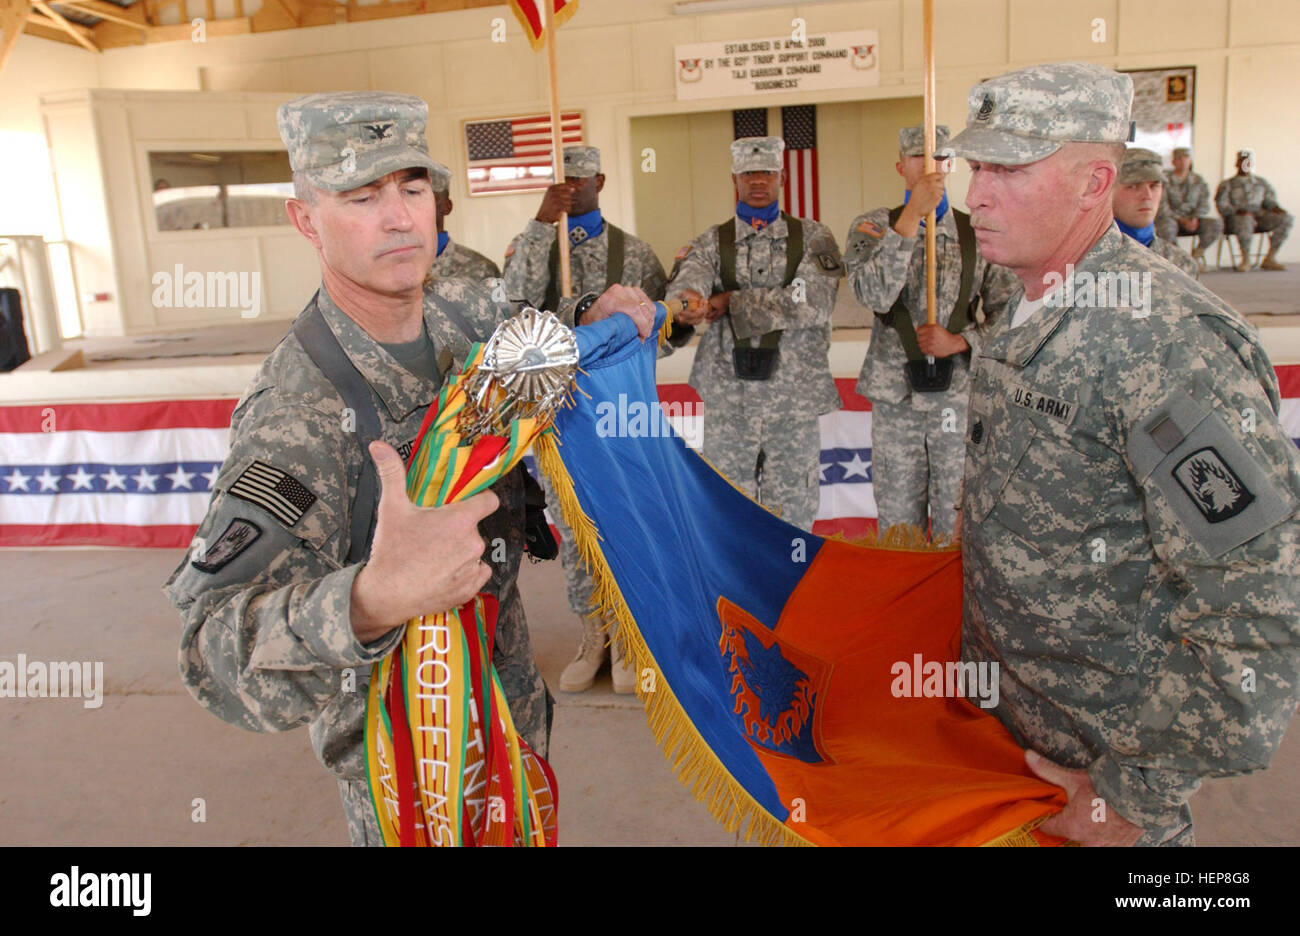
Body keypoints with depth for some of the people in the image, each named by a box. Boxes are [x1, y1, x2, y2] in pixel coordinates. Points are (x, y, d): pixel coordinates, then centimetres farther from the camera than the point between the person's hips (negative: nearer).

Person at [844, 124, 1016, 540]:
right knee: (898, 523, 9)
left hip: (961, 397, 0)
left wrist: (959, 341, -10)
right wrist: (911, 216, -21)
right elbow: (873, 295, -17)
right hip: (895, 396, 0)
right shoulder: (873, 226, 2)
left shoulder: (978, 233, 5)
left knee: (957, 525, 4)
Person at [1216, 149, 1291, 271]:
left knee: (1285, 218, -22)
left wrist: (1277, 209, -6)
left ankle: (1270, 258, -19)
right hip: (1235, 219, -5)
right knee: (1246, 219, -41)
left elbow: (1270, 201, 18)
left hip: (1259, 217, 5)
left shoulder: (1262, 182, 26)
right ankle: (1246, 260, -34)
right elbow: (1222, 206, -2)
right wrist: (1238, 211, -22)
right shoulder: (1227, 185, 13)